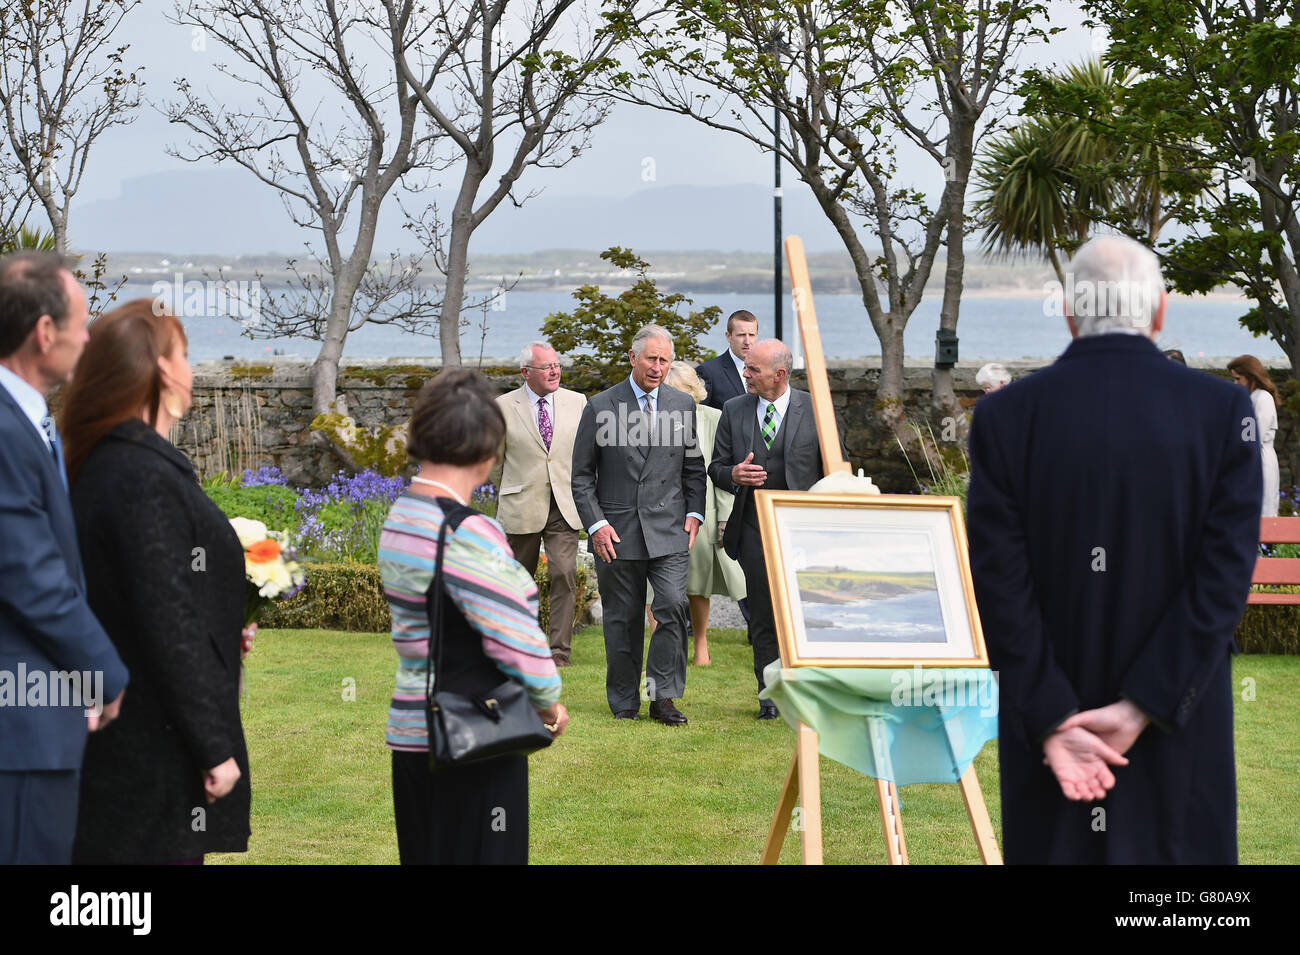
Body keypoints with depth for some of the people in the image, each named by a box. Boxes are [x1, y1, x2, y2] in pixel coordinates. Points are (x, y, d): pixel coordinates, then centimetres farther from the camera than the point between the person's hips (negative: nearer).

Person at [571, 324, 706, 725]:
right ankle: (624, 702, 18)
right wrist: (596, 524, -8)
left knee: (673, 606, -13)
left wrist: (693, 513, 3)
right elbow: (582, 476, 2)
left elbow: (694, 467, 16)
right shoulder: (600, 407, 0)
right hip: (616, 533, -1)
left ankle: (663, 696, -3)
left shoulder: (683, 405, 8)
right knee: (622, 620, 5)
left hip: (668, 530, 1)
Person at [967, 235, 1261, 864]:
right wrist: (1141, 709, -11)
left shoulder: (1005, 415, -5)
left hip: (1047, 719, 1)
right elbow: (1225, 575, -11)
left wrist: (1052, 721, -9)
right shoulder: (1223, 409, -6)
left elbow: (997, 579, -10)